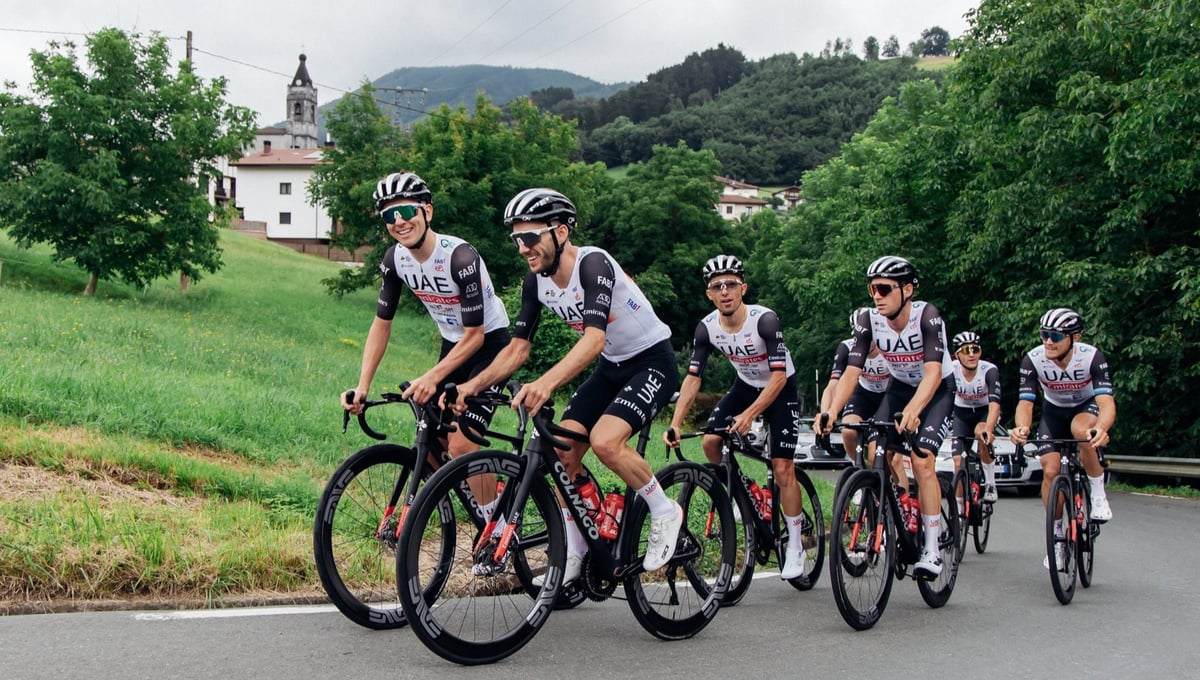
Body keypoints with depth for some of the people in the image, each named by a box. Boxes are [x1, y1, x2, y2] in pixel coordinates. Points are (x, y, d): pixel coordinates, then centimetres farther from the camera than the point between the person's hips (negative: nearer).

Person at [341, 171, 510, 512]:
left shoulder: (460, 256, -28)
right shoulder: (395, 259, -9)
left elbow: (475, 335, -26)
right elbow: (382, 323, -1)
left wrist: (433, 377, -36)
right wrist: (362, 387, -10)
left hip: (489, 343, -7)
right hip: (452, 343, 7)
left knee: (461, 443, -17)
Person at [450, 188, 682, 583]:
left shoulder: (593, 263, -27)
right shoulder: (536, 282, -5)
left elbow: (594, 339, -40)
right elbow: (518, 347, -1)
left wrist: (546, 383, -54)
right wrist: (472, 385, -16)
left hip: (653, 360, -8)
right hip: (611, 366, 8)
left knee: (604, 441, -27)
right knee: (563, 450, -4)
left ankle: (664, 511, -3)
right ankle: (573, 555, 9)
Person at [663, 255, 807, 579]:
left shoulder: (764, 320, -29)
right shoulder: (707, 327, -16)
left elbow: (779, 375, -31)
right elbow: (692, 378, -14)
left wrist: (749, 414, -41)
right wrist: (675, 424, -25)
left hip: (780, 390, -5)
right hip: (746, 386, 5)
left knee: (782, 468, -11)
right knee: (711, 442, -16)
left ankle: (795, 548, 0)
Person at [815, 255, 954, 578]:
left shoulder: (927, 315, -29)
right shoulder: (868, 320, -18)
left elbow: (933, 372, -39)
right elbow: (851, 372, -23)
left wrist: (913, 410, -56)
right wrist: (831, 413, -39)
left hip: (937, 391, -5)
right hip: (900, 387, 5)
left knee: (922, 460, -21)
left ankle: (931, 551, -15)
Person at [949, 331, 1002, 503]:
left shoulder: (989, 370, -29)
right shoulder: (951, 370, -23)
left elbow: (994, 403, -40)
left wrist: (988, 428, -57)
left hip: (985, 411, -2)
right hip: (962, 413, 2)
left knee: (982, 434, -35)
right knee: (958, 462, -8)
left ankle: (990, 483, -14)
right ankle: (959, 508, 7)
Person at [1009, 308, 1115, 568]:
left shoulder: (1091, 356, -31)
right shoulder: (1033, 359, -26)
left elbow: (1107, 403, -40)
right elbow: (1025, 402, -30)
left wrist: (1101, 429, -62)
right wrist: (1022, 427, -53)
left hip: (1088, 407, -2)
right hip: (1055, 411, 2)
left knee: (1080, 429, -36)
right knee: (1050, 470, -14)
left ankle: (1098, 492, -14)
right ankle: (1056, 534, 6)